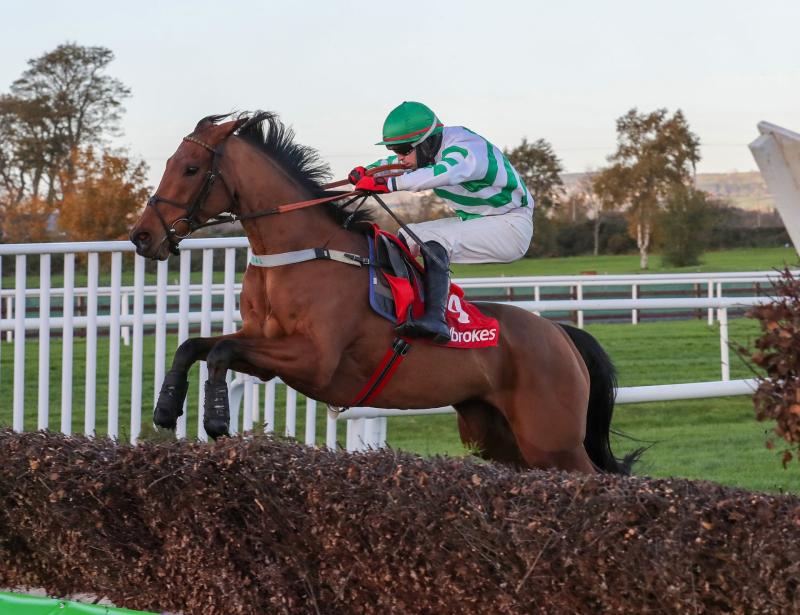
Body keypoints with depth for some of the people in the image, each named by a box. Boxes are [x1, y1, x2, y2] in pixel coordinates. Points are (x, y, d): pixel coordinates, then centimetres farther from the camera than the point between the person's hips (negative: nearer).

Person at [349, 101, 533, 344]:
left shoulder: (467, 150, -27)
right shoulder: (430, 150, 1)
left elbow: (445, 173, -49)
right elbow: (392, 165, 18)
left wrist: (388, 183, -53)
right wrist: (365, 172, -4)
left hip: (512, 226, -10)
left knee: (436, 242, -30)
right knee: (407, 237, 11)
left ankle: (435, 319, -43)